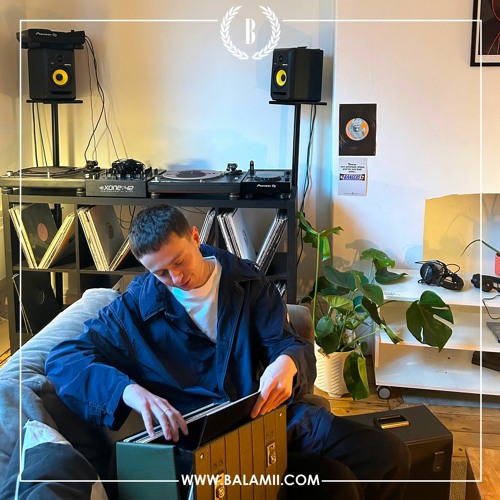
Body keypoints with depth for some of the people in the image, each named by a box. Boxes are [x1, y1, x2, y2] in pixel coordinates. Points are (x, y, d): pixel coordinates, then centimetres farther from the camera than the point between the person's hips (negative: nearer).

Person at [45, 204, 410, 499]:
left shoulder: (248, 281, 7)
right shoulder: (137, 306, 0)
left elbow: (289, 344, 3)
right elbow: (62, 359, -9)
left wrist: (288, 363, -25)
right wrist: (132, 391, -29)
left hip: (274, 412, 4)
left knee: (391, 454, -8)